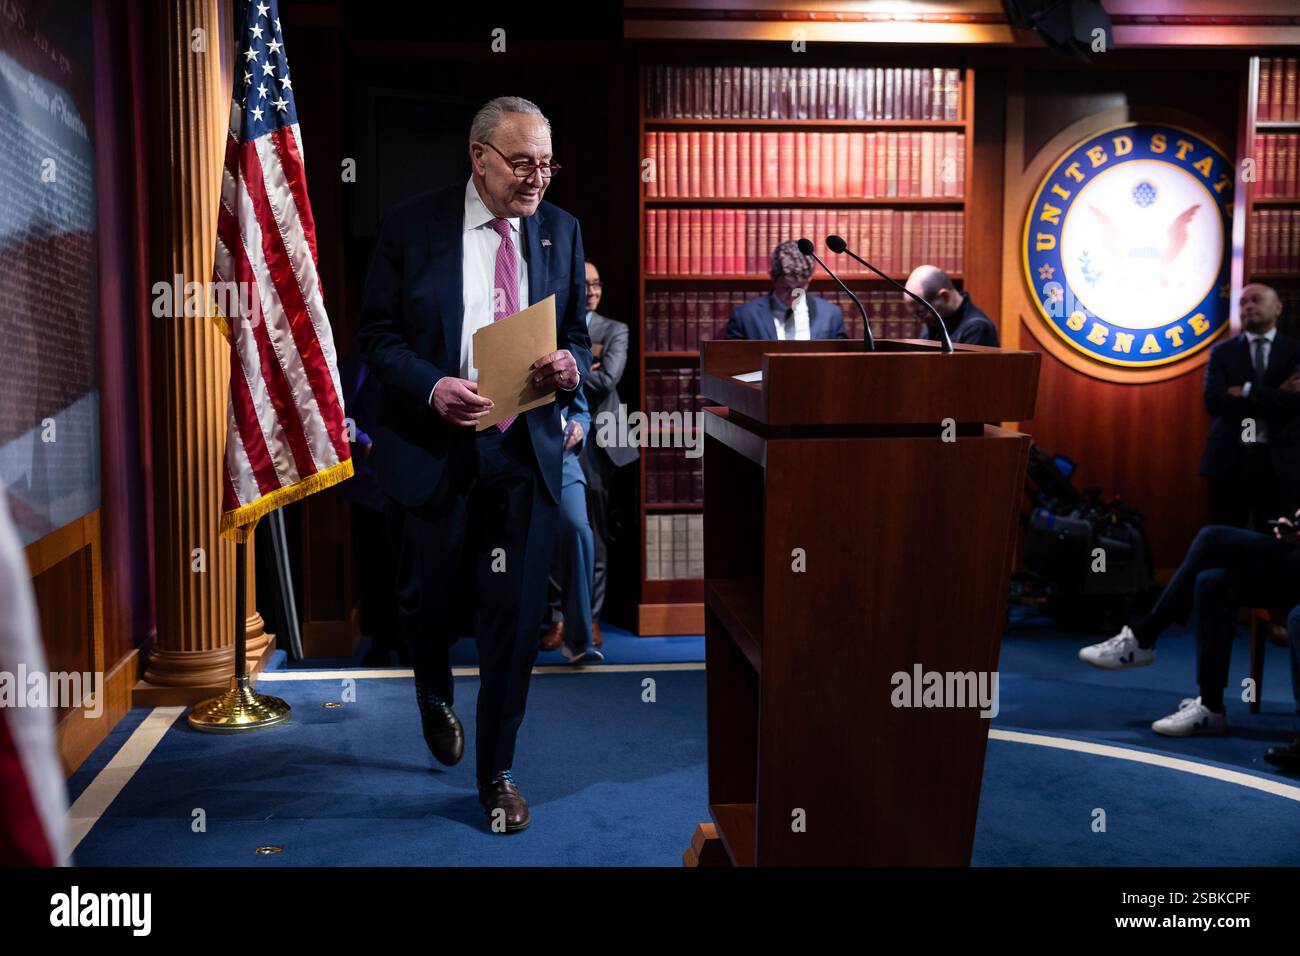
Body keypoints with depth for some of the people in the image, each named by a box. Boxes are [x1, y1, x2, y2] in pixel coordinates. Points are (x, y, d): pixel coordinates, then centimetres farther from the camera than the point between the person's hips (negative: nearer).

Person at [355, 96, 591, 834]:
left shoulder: (561, 231, 6)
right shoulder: (412, 227, -3)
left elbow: (577, 333, 12)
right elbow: (378, 336, -3)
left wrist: (570, 365, -12)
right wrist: (432, 386, -21)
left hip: (526, 450, 2)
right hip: (434, 449, -1)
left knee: (515, 618, 2)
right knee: (433, 603, 12)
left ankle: (497, 773, 20)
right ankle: (436, 696, 48)